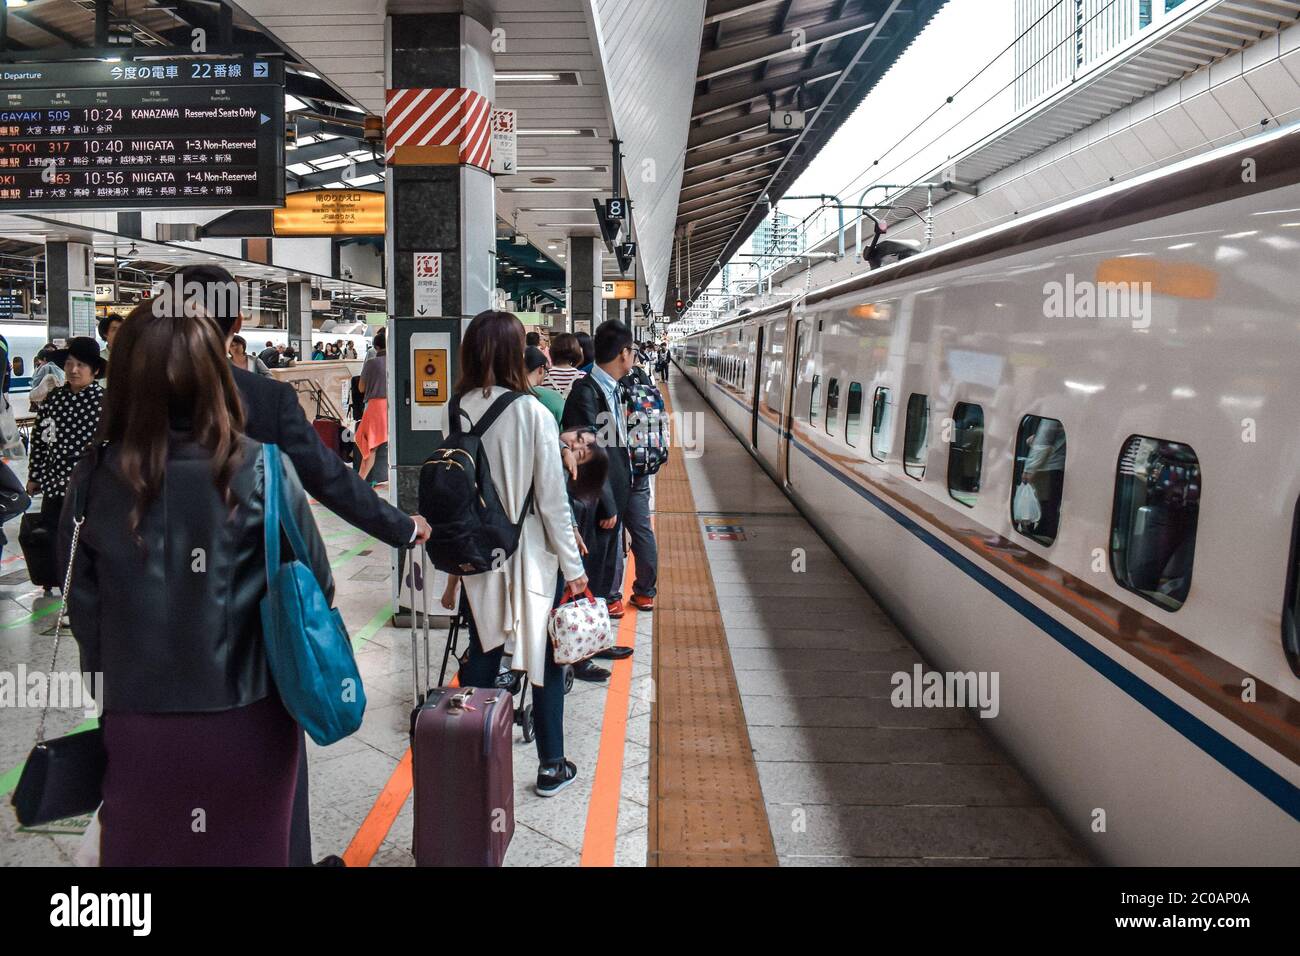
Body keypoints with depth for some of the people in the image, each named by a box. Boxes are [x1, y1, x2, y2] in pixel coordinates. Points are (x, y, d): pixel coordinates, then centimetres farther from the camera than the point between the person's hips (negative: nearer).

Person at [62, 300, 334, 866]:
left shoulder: (94, 479, -9)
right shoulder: (262, 473, -14)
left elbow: (83, 607, -2)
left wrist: (108, 693, 14)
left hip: (137, 721, 1)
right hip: (247, 720, -1)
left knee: (140, 852, 21)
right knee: (247, 852, 18)